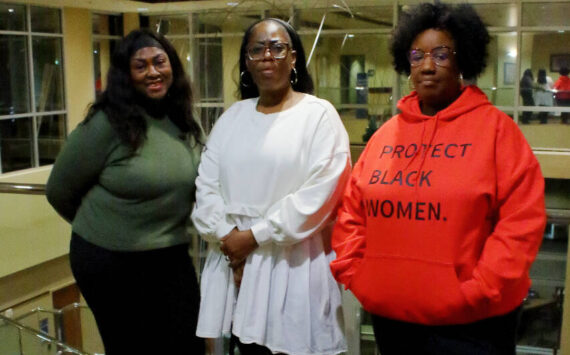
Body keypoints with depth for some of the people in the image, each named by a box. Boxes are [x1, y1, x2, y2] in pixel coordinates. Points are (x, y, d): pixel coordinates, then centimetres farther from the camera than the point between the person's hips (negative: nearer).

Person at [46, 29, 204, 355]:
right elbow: (60, 191, -5)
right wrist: (98, 226, 9)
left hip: (172, 257, 5)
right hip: (111, 262, -4)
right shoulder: (107, 123, -16)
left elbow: (201, 184, 14)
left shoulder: (186, 123, 0)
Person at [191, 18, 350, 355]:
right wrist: (226, 237, -8)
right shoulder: (233, 116, 12)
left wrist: (254, 236, -13)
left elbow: (320, 192, -14)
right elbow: (207, 185, 8)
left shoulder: (319, 114, -4)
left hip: (293, 263, -4)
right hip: (235, 258, 5)